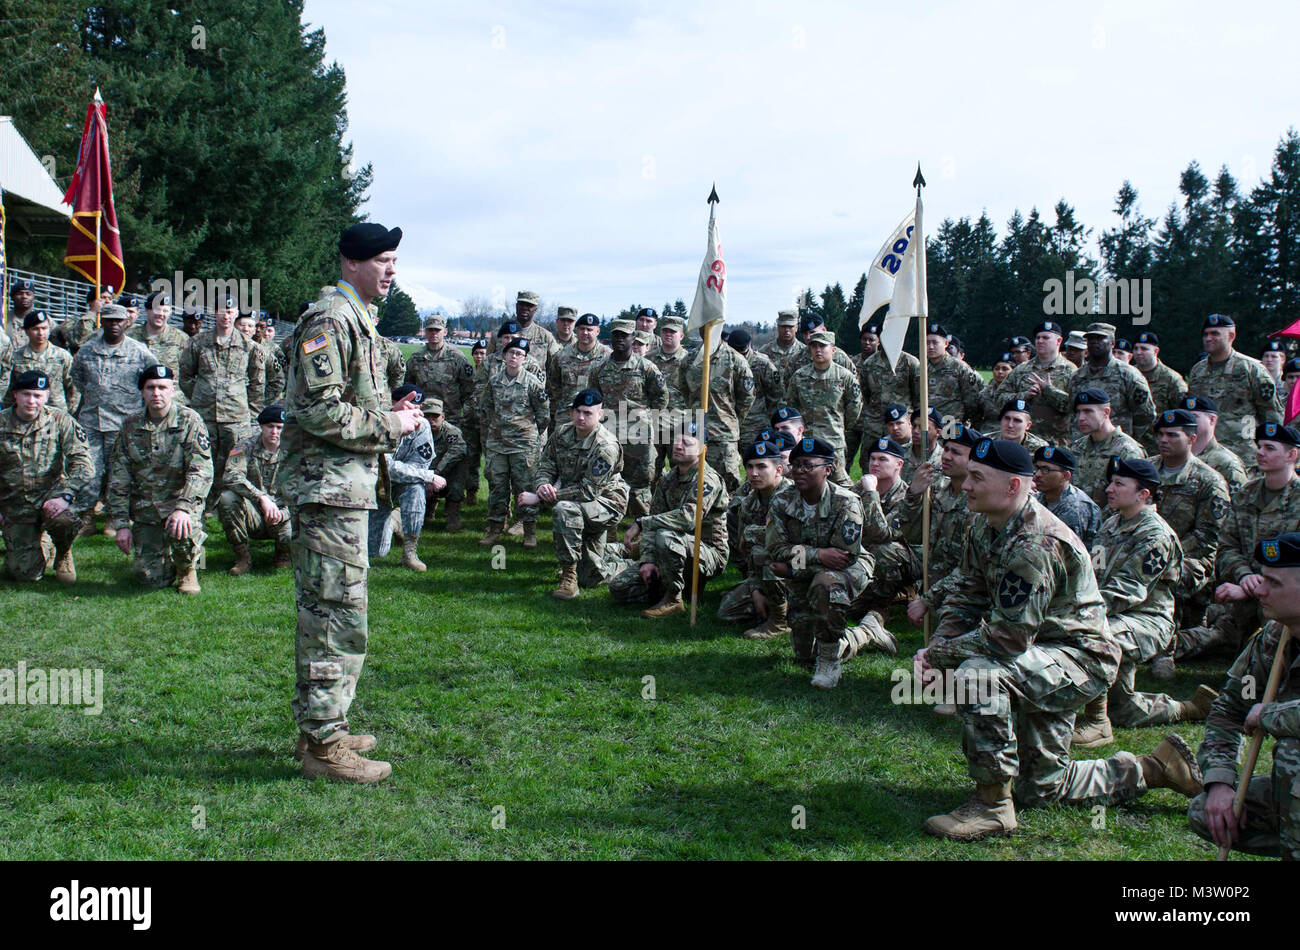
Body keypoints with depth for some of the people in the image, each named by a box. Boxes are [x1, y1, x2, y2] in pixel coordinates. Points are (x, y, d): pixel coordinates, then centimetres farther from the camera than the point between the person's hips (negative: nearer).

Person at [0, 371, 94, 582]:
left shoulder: (60, 420, -7)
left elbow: (82, 461, -15)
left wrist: (66, 496, -29)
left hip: (52, 495, -1)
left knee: (64, 517, -38)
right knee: (24, 573, -9)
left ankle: (63, 555, -1)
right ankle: (42, 548, 31)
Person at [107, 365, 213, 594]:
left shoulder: (189, 421, -7)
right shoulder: (131, 427, 4)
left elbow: (202, 471, -16)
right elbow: (118, 479, 8)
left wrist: (183, 508, -30)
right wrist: (121, 523, 1)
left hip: (180, 500, -3)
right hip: (145, 511, 3)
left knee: (180, 529, -37)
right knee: (151, 578, -6)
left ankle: (187, 569, -3)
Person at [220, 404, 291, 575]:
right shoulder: (246, 447, -4)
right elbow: (231, 476, -22)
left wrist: (277, 510, -23)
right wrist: (262, 498, -34)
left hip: (281, 513, 0)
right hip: (252, 515, 0)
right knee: (227, 498, -30)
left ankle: (283, 555, 11)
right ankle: (243, 557, -12)